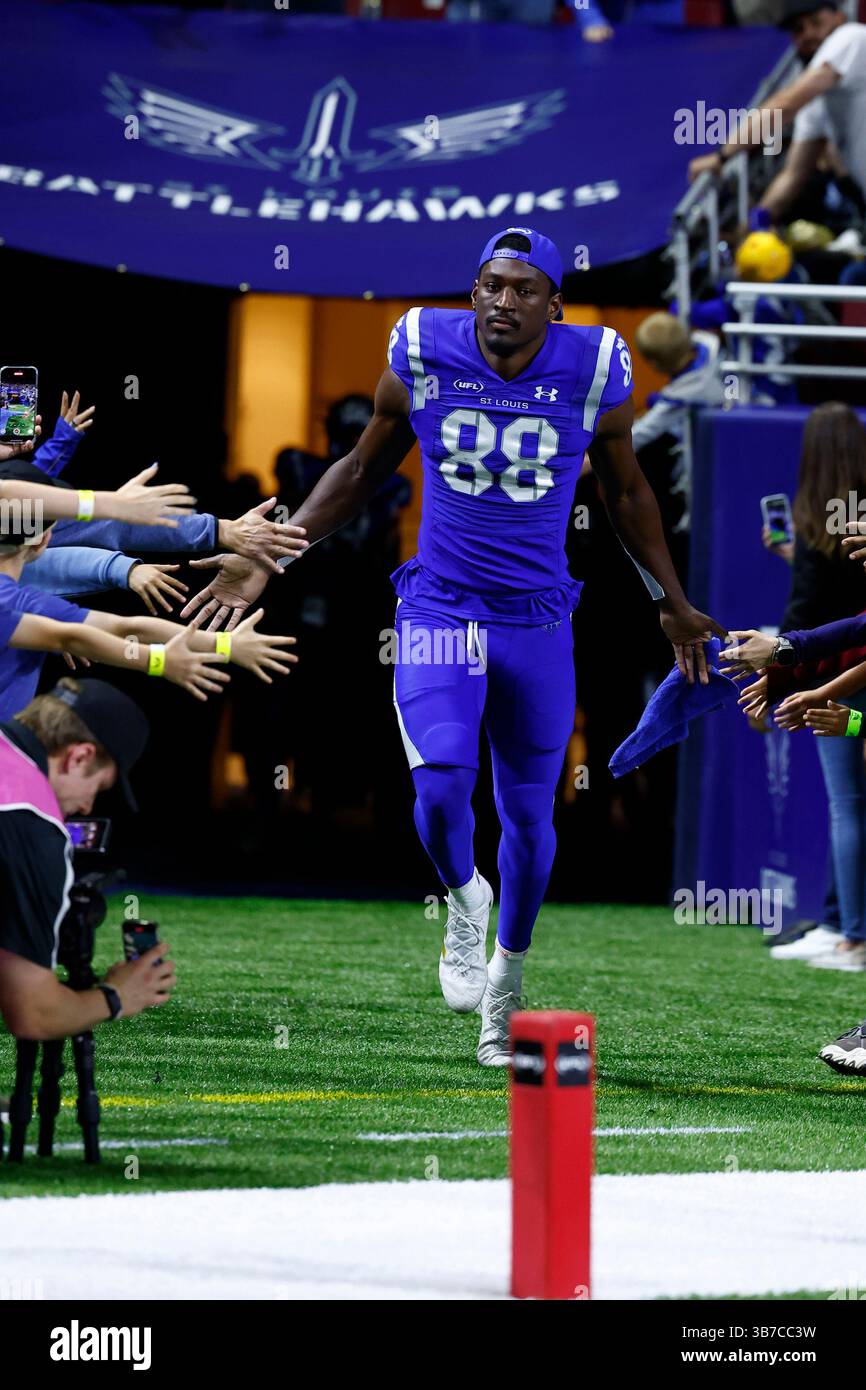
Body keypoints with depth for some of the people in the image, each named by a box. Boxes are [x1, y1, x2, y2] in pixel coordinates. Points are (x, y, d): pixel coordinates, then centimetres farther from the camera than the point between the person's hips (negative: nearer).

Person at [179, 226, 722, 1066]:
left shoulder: (595, 374, -6)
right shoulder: (422, 358, -7)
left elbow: (625, 492, 12)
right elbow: (363, 470, 9)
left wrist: (671, 603, 19)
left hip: (537, 623, 1)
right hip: (438, 614, -1)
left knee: (528, 816, 7)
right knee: (441, 786, -21)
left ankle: (507, 974, 32)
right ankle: (463, 900, 13)